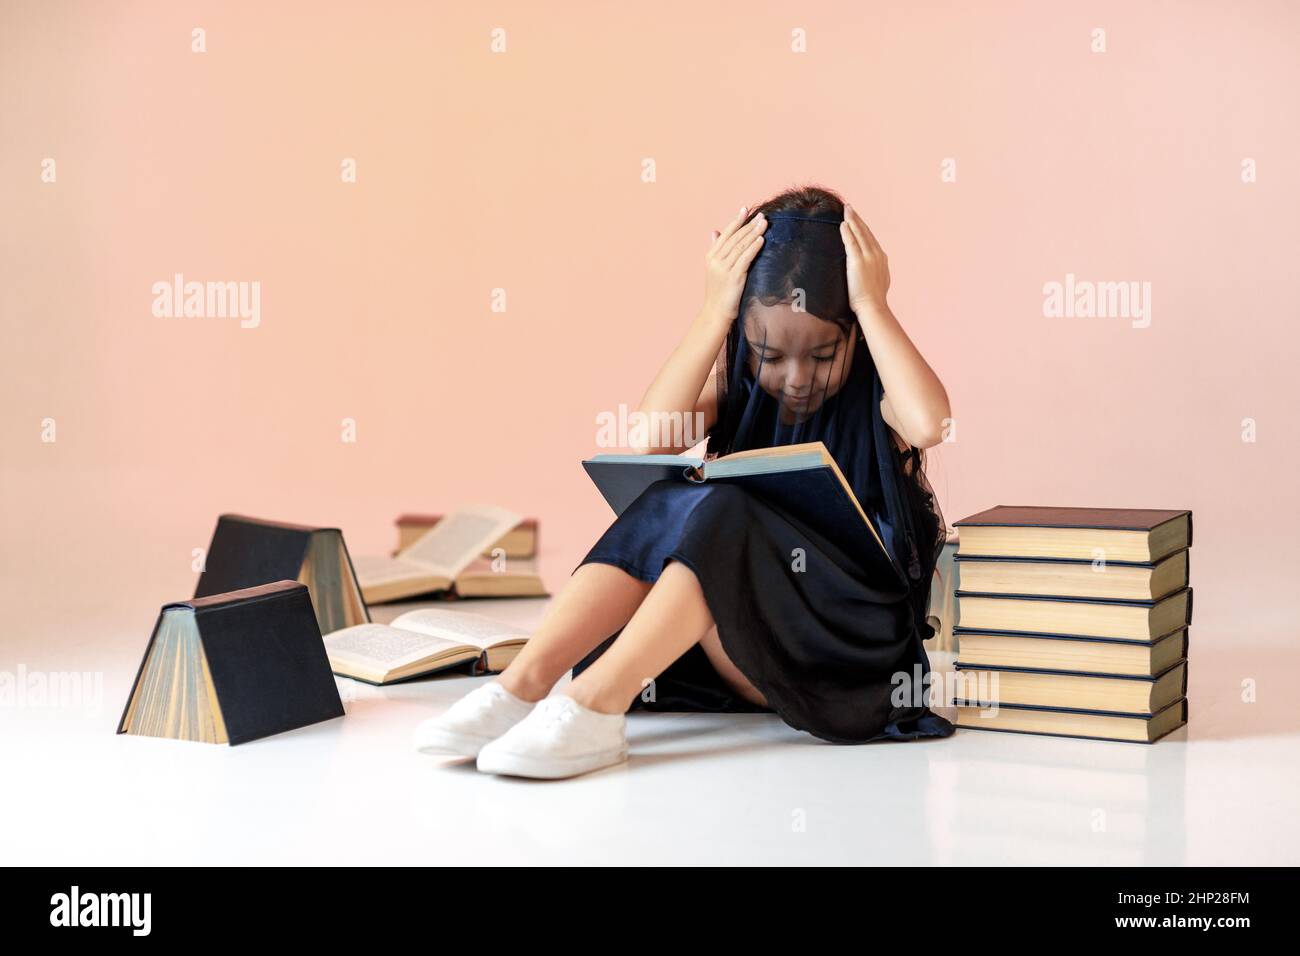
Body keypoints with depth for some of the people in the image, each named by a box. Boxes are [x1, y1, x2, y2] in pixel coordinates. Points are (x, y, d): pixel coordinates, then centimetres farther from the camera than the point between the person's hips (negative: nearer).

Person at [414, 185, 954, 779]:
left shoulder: (874, 390, -4)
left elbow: (930, 423, -30)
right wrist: (715, 311, -16)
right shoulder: (734, 386, 5)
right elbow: (647, 440, -16)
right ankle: (524, 684, -28)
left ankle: (596, 704, -36)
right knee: (668, 510, -23)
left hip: (857, 648, -4)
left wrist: (871, 304, -21)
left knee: (719, 514, -28)